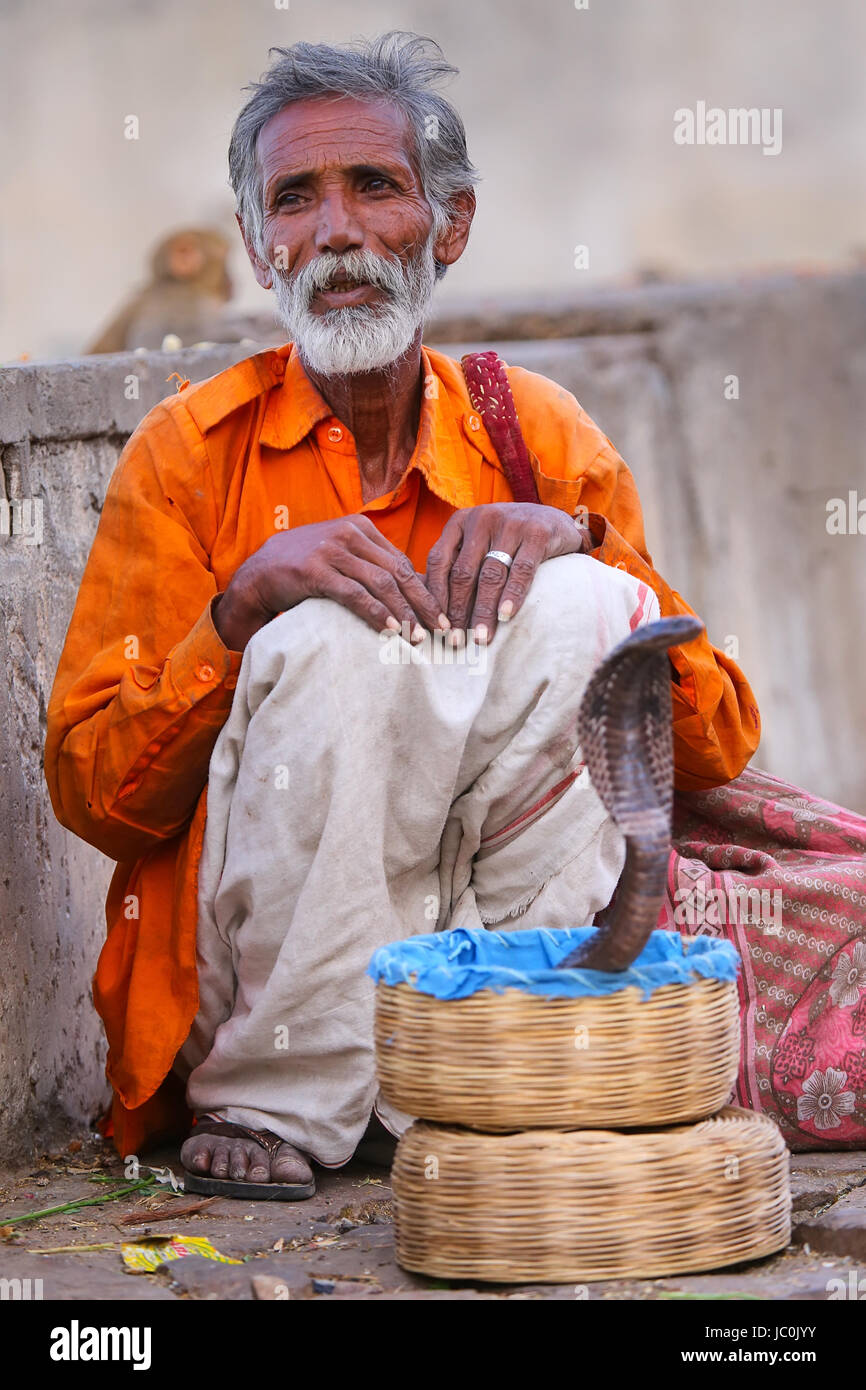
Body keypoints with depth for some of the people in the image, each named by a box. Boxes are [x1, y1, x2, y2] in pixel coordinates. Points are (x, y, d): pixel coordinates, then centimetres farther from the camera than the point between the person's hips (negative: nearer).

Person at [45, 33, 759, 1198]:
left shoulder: (541, 439, 7)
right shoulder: (190, 452, 1)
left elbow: (720, 746, 2)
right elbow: (89, 795, -5)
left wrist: (578, 540, -13)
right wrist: (243, 605, -20)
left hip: (506, 924, 2)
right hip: (253, 962, -2)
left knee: (574, 608, -19)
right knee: (335, 635, -27)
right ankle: (274, 1106, -17)